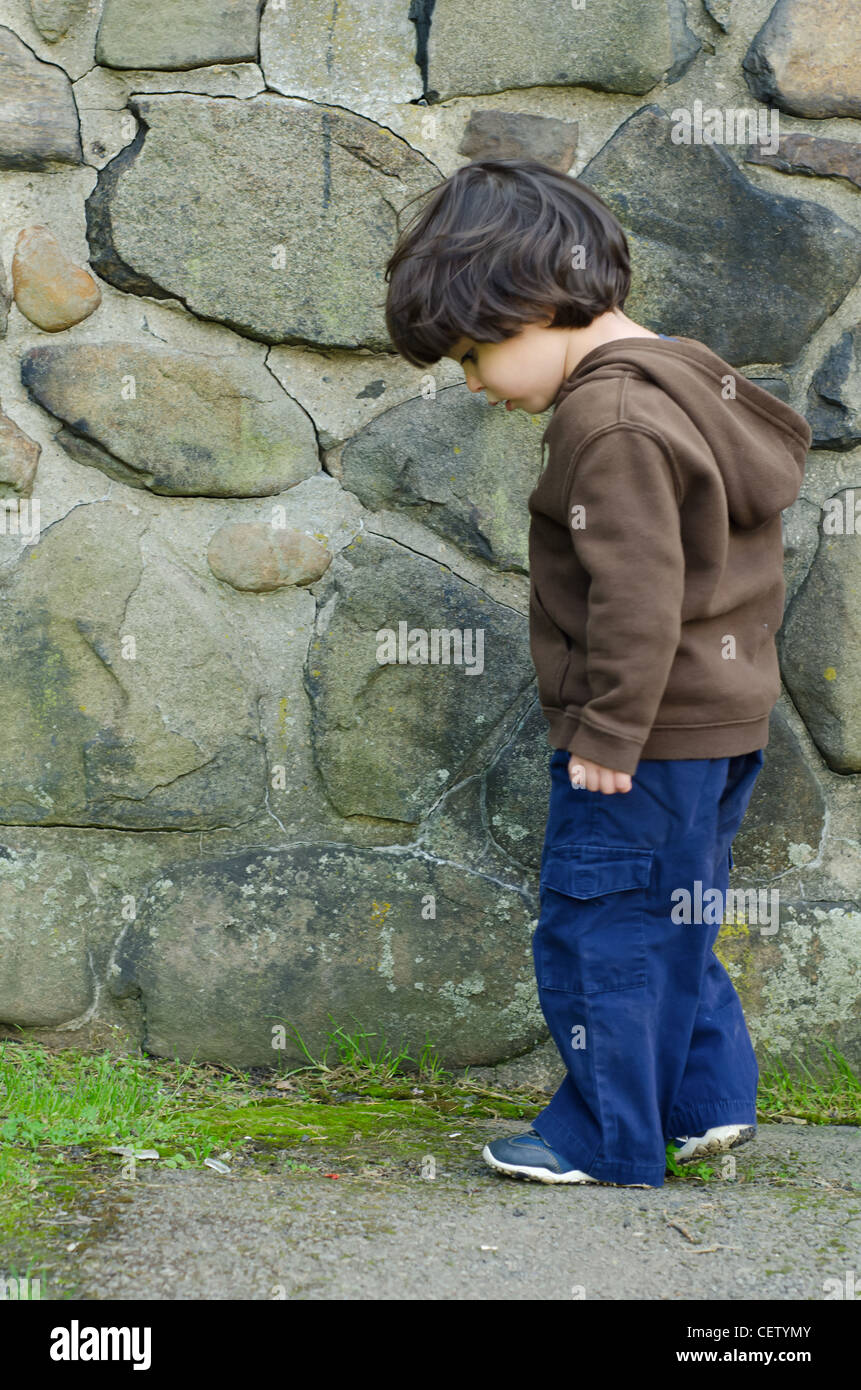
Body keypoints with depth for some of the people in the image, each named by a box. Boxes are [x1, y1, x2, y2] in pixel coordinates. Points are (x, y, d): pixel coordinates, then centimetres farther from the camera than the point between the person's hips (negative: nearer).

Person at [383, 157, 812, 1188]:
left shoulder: (607, 417, -21)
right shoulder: (696, 385, 11)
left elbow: (637, 593, -27)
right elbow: (748, 569, 17)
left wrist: (607, 733, -21)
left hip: (644, 738, -10)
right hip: (723, 722, 10)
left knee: (597, 929, 3)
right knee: (670, 925, 20)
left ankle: (608, 1140, 15)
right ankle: (708, 1099, 28)